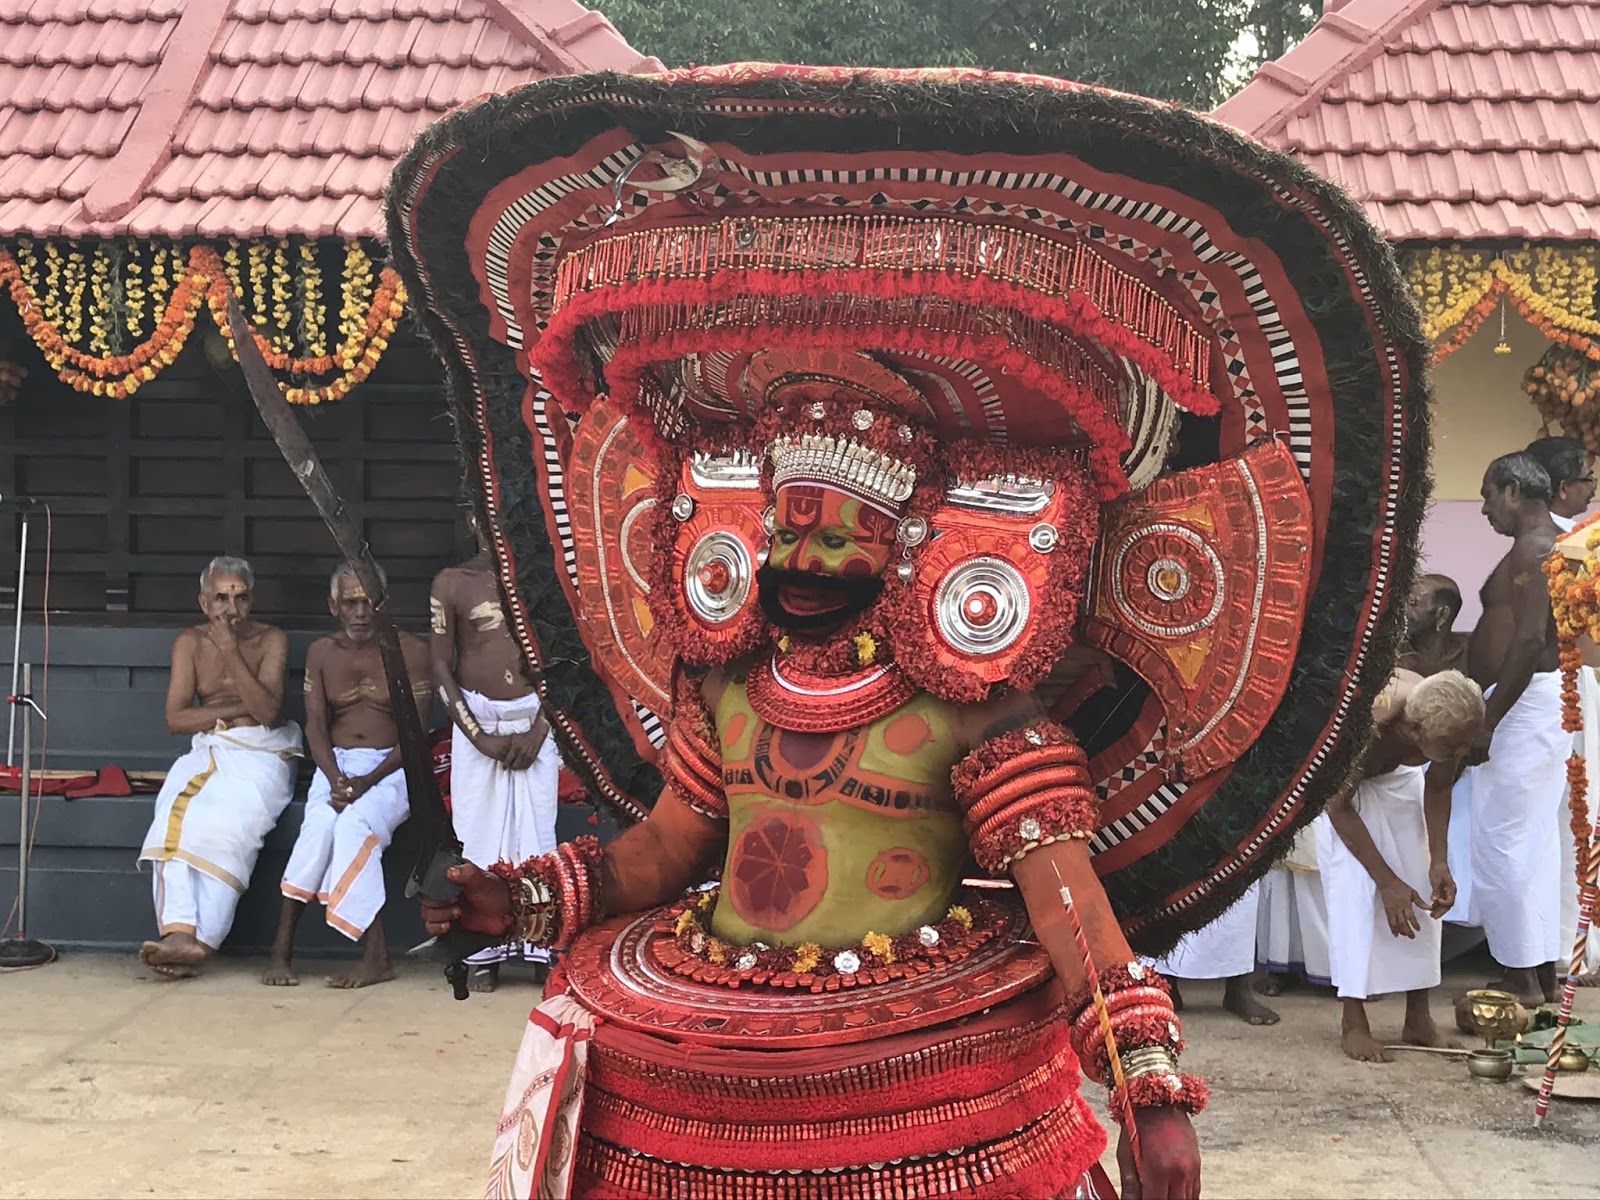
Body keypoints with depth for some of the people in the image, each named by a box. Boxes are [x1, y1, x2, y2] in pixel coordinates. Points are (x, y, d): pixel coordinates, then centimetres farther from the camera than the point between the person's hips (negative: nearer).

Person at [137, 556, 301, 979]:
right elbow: (176, 718, 2)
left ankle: (199, 939, -41)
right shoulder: (190, 642, 10)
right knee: (176, 814, -31)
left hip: (261, 753, -2)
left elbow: (268, 712, -12)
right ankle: (180, 932, -45)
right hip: (209, 751, 3)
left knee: (229, 822, -34)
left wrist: (231, 652, -17)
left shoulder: (270, 640, 2)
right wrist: (240, 708, -6)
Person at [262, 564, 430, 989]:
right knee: (320, 823, -29)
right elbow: (315, 726, 3)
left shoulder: (412, 651, -1)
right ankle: (281, 950, -28)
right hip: (336, 765, 3)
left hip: (392, 767, -3)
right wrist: (336, 779, -16)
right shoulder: (321, 653, 10)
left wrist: (367, 781, -18)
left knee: (354, 824, -32)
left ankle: (376, 957, -31)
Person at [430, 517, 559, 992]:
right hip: (477, 721, -1)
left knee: (537, 829, -1)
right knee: (478, 833, -1)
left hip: (535, 720, 1)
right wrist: (480, 737, -8)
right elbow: (441, 667, 0)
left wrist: (537, 730, -6)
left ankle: (542, 947, 4)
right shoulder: (452, 583, 3)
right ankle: (483, 953, 4)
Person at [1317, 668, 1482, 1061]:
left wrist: (1439, 862, -16)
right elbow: (1339, 807, -27)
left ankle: (1418, 1019, 5)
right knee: (1353, 889, -18)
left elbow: (1438, 787, -7)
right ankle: (1354, 1025, -14)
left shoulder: (1452, 726, -30)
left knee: (1422, 888, -2)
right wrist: (1387, 881, -26)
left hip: (1397, 774, 5)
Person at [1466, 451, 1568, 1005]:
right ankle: (1543, 970, 19)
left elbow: (1530, 641, -24)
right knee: (1535, 841, 14)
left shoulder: (1532, 549, -15)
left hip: (1526, 699, -11)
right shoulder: (1551, 546, 16)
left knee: (1500, 840, -5)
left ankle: (1522, 979, -1)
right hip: (1547, 701, 11)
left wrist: (1488, 723, -23)